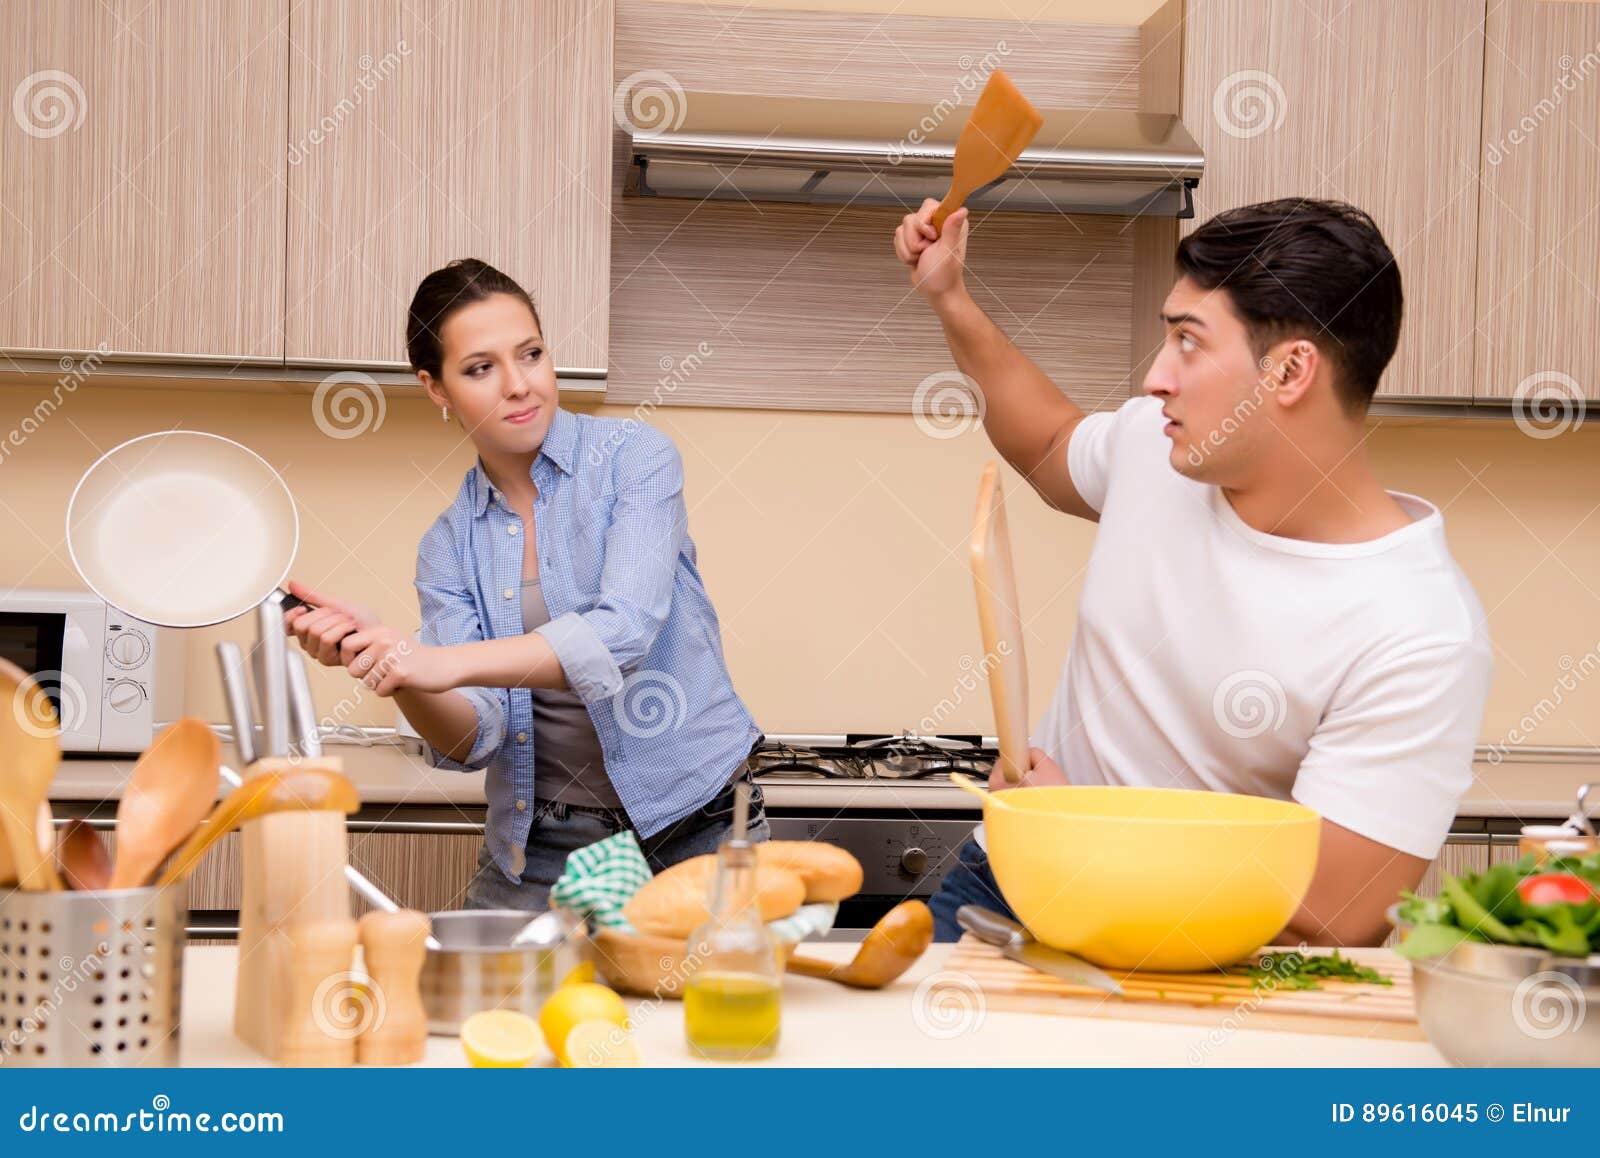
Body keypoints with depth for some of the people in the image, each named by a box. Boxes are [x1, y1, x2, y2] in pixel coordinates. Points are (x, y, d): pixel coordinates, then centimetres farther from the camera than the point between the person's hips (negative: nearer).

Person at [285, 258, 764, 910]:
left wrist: (449, 662, -33)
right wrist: (392, 667, -26)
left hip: (694, 831, -3)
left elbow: (624, 632, -23)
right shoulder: (450, 544, 4)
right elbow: (473, 737, -6)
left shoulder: (632, 457, -7)